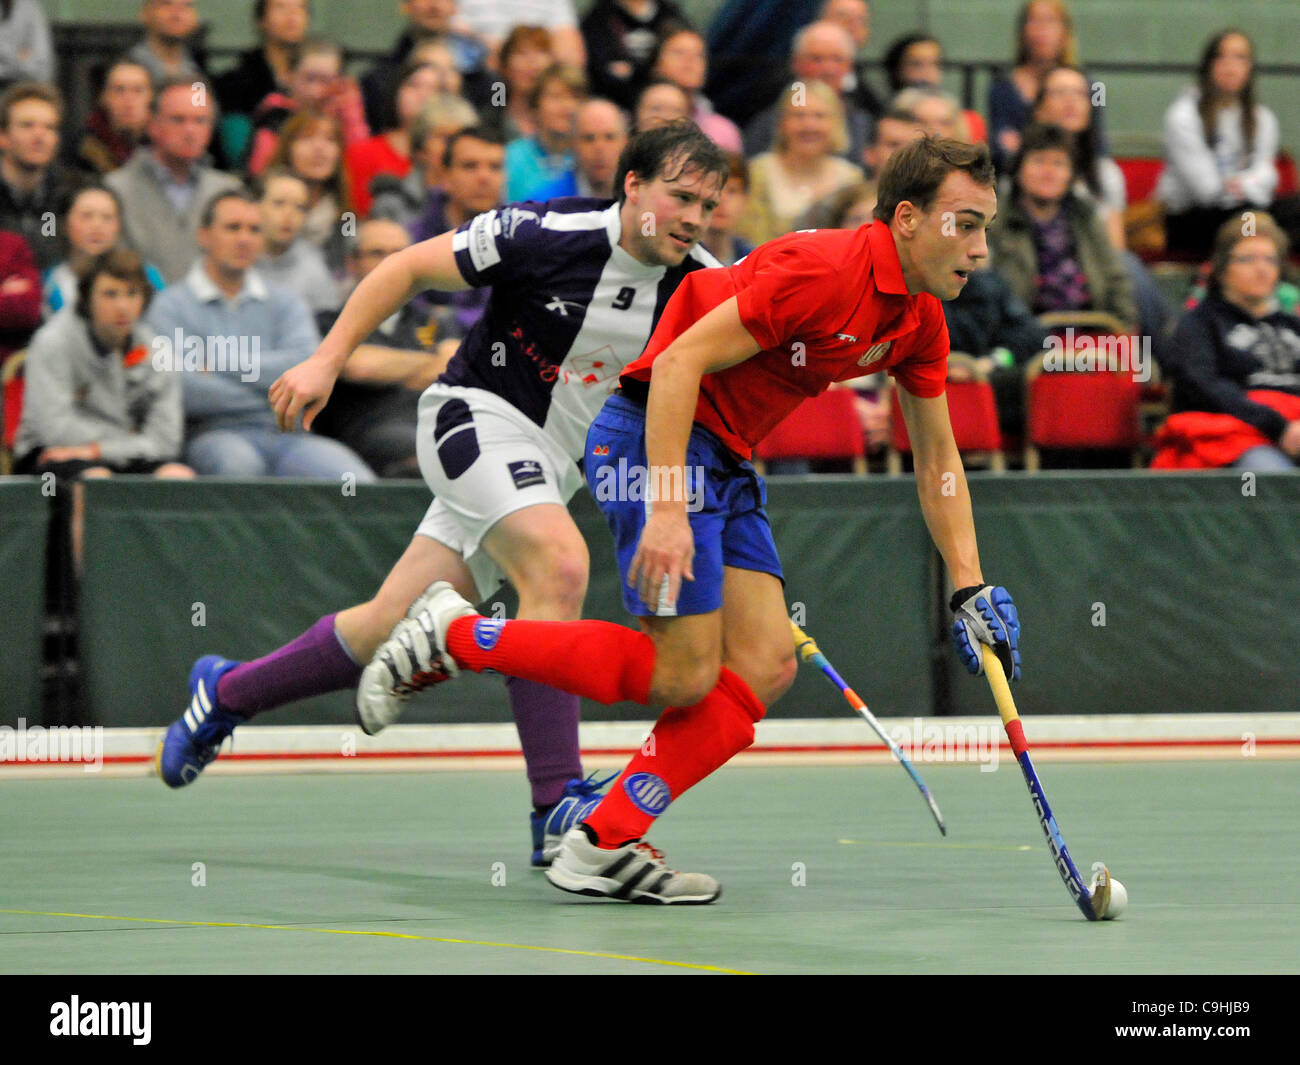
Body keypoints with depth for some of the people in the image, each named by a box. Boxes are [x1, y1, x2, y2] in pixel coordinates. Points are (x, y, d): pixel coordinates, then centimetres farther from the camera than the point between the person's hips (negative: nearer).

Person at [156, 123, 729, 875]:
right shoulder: (545, 235, -19)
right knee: (560, 566, -30)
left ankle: (227, 694, 30)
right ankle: (557, 808, -30)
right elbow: (409, 268, -7)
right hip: (478, 416, -6)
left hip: (550, 464, 6)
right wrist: (327, 361, -10)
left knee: (393, 627, 6)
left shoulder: (700, 286, -6)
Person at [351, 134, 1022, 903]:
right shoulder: (823, 270, -22)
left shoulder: (921, 320, 6)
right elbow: (677, 363, -24)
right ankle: (453, 634, 0)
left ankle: (605, 845, -2)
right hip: (656, 441, -10)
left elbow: (938, 461, 17)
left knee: (766, 667, -1)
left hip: (726, 464, 10)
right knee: (683, 676, -11)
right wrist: (667, 509, -28)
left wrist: (970, 586, 11)